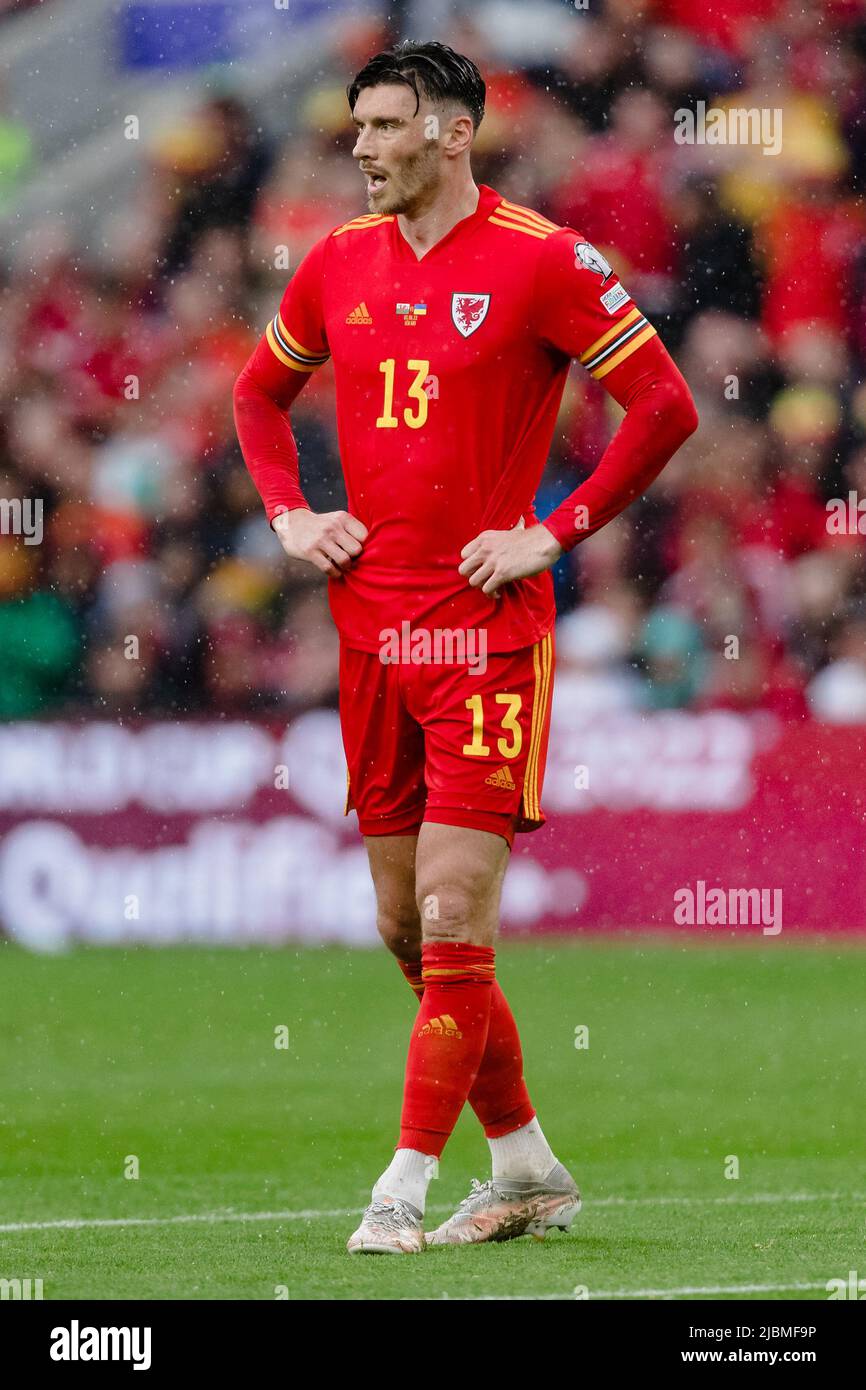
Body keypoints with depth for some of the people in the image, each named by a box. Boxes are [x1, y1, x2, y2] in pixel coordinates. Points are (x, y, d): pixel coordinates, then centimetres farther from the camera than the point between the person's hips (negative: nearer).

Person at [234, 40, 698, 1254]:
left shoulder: (539, 259, -8)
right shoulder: (341, 263, 9)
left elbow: (666, 406, -8)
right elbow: (260, 392, 26)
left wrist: (556, 531, -12)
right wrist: (289, 515, 10)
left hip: (486, 628, -6)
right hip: (371, 627, 6)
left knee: (453, 916, -10)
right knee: (407, 929, 9)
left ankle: (409, 1185, -6)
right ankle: (527, 1168, 22)